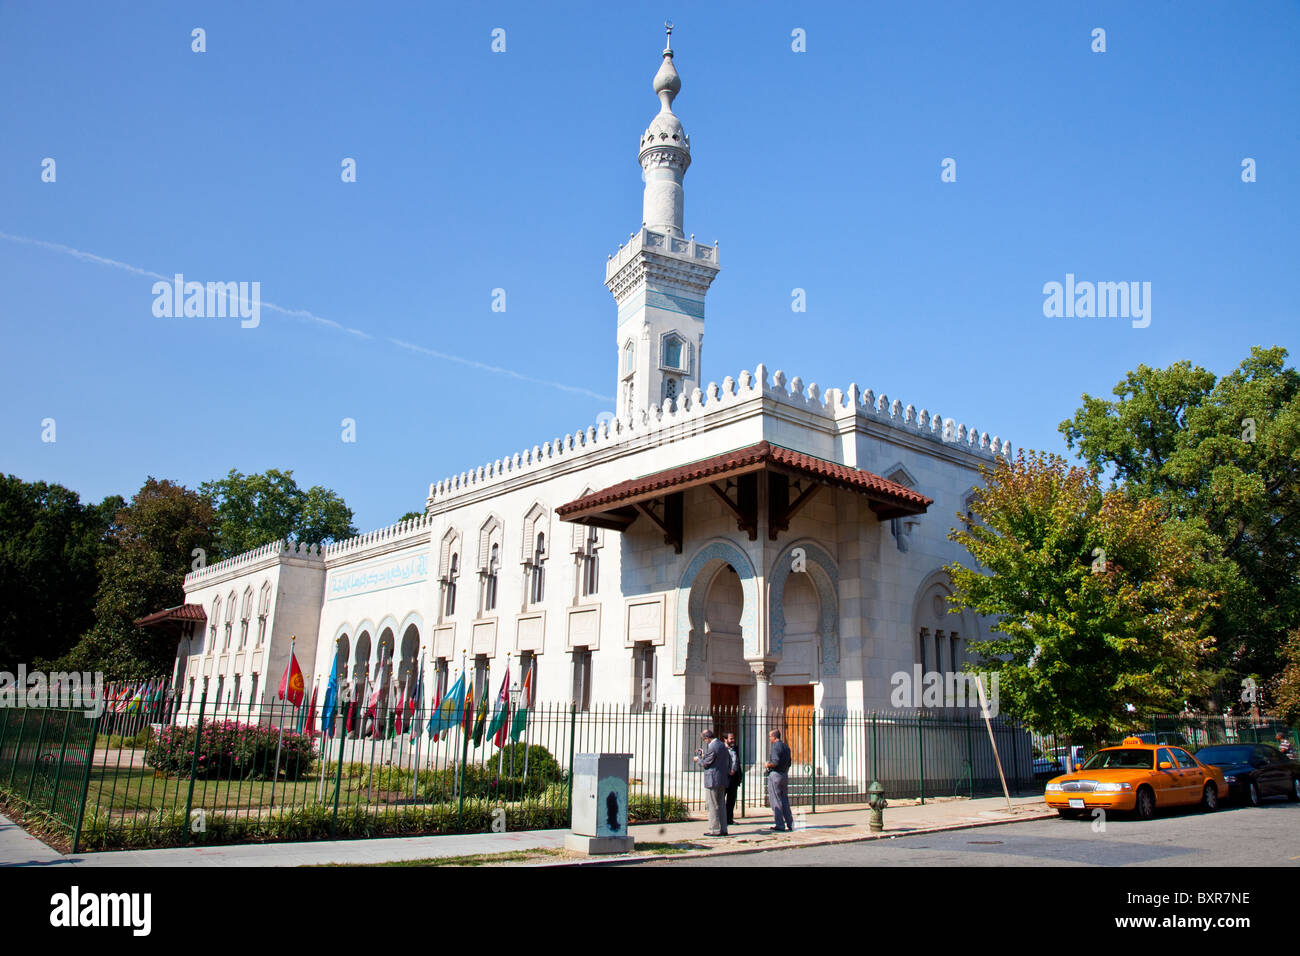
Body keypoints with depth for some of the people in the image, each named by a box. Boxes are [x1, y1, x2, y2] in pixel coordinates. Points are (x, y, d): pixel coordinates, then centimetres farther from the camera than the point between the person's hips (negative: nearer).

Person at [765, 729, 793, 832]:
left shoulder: (776, 746, -14)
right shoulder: (786, 747, 14)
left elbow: (775, 762, -24)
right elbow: (788, 764, 18)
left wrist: (768, 765, -7)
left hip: (775, 774, -9)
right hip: (785, 775, 9)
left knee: (775, 801, -3)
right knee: (785, 800, 13)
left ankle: (780, 826, -2)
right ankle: (790, 824, 13)